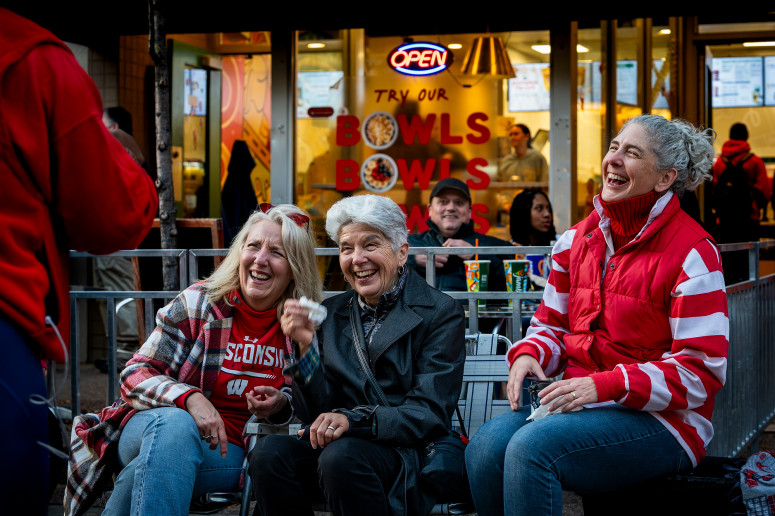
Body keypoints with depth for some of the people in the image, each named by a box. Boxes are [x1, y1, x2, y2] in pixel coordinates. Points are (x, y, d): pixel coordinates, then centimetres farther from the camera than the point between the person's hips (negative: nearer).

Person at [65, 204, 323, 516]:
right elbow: (135, 375, -3)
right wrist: (189, 397, -24)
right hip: (156, 428, 0)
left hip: (229, 452, 0)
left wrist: (281, 404, -9)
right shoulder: (198, 303, -1)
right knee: (174, 423, -40)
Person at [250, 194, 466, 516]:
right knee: (269, 451, -27)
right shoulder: (330, 314, 14)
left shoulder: (441, 313, 2)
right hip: (336, 443, 4)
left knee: (341, 456, -35)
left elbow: (431, 413, -8)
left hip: (407, 453, -3)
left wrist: (354, 419, -23)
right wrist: (306, 345, -8)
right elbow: (313, 413, 8)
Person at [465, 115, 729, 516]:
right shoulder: (579, 238, 12)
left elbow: (701, 371, -13)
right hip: (577, 401, 6)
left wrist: (603, 386, -22)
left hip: (659, 419, -6)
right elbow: (552, 323, 20)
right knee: (485, 445, -22)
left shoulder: (692, 252, -9)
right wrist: (527, 356, -5)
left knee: (532, 446, -30)